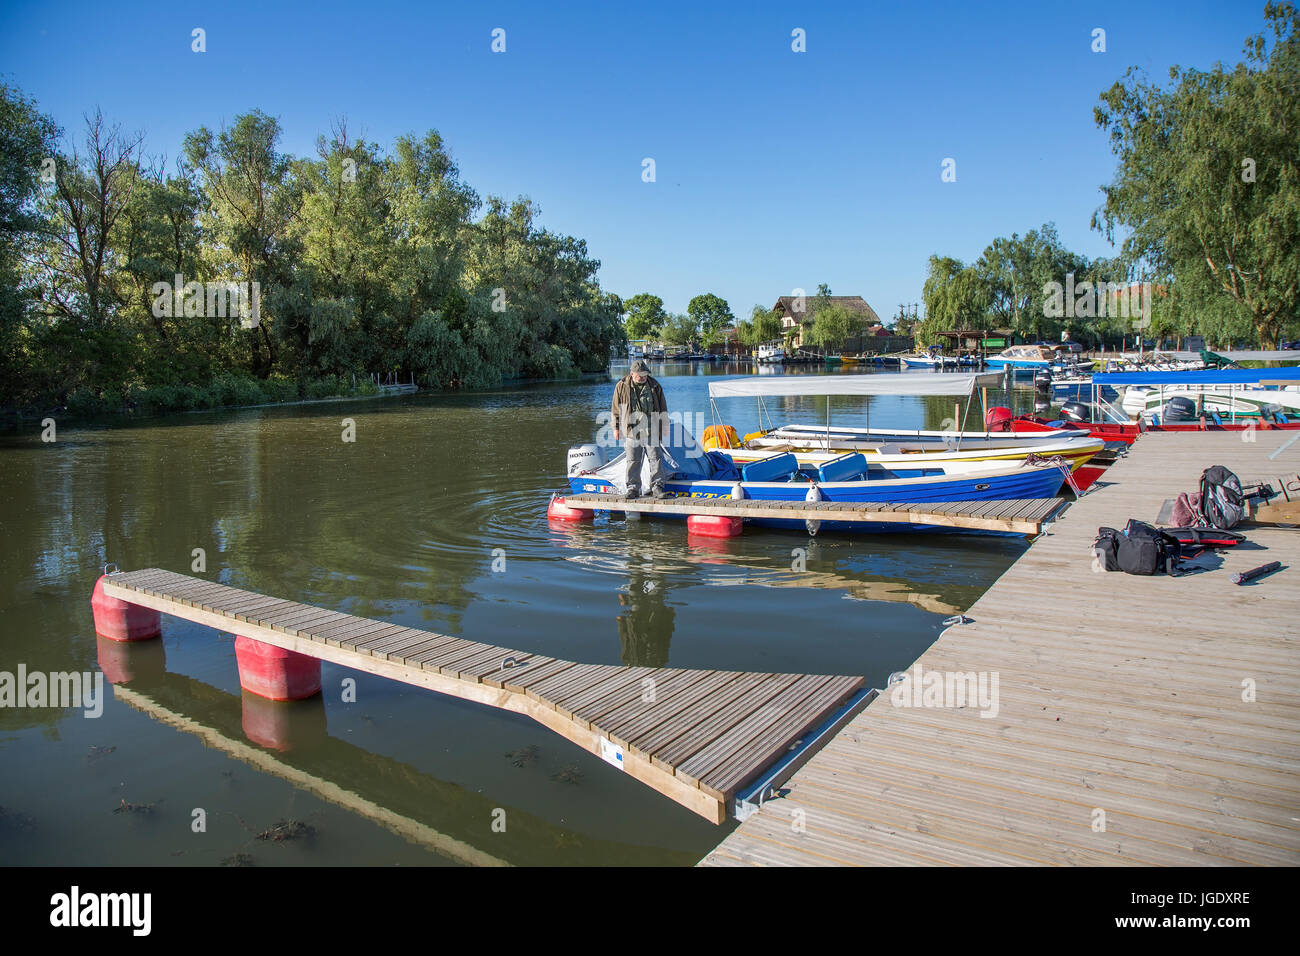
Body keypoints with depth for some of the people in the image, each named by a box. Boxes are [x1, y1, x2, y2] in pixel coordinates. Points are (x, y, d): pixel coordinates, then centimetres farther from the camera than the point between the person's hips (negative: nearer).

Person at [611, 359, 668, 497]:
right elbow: (615, 409, 10)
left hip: (651, 431, 1)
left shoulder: (655, 386, 6)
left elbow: (663, 409, 14)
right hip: (631, 430, -1)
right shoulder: (622, 386, 3)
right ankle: (633, 488, 11)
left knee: (656, 459, -1)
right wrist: (616, 428, 8)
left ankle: (657, 487, 6)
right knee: (633, 461, 2)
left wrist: (663, 428, 13)